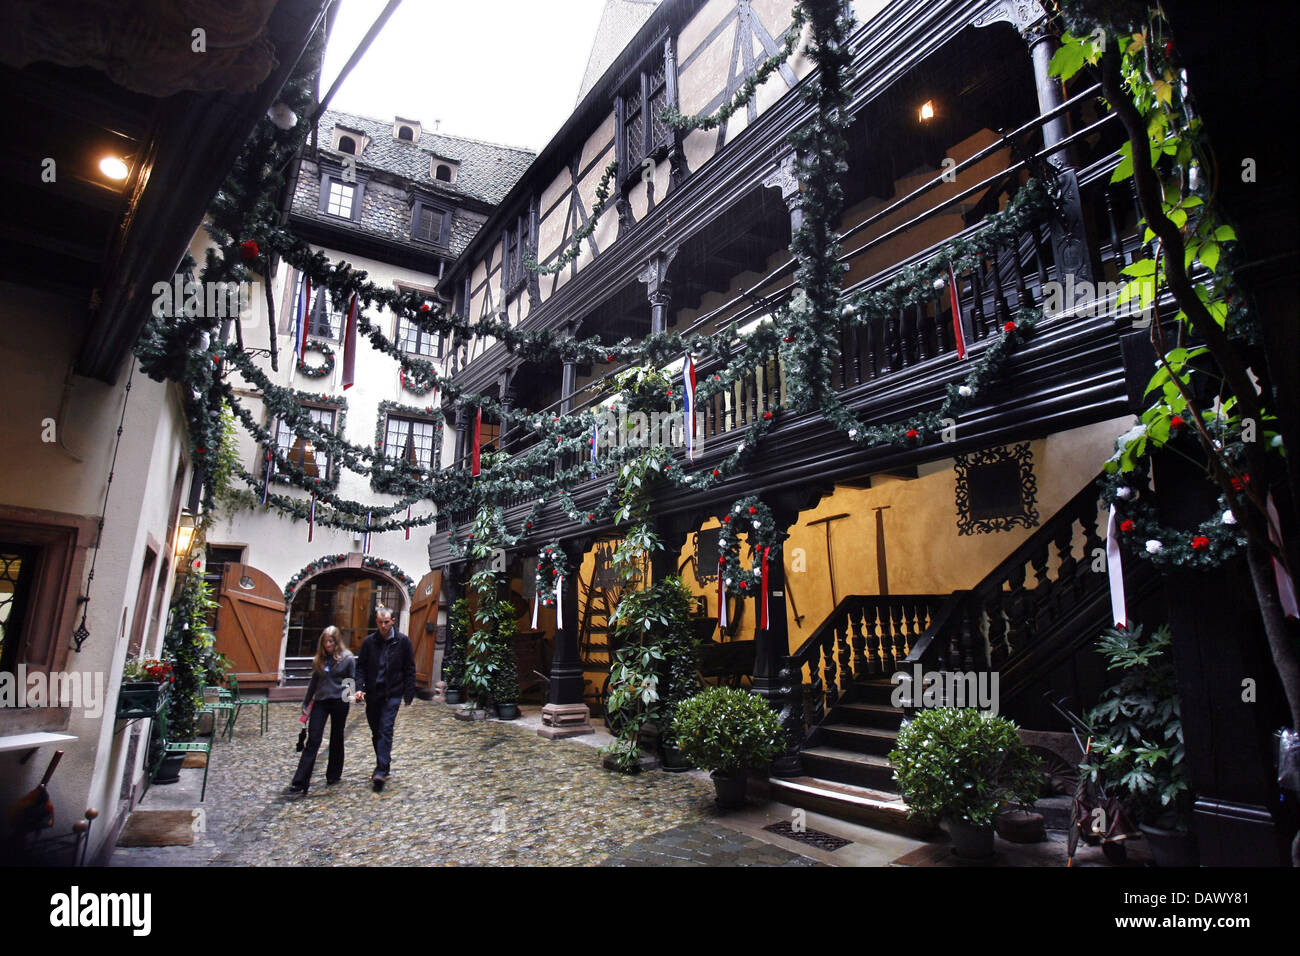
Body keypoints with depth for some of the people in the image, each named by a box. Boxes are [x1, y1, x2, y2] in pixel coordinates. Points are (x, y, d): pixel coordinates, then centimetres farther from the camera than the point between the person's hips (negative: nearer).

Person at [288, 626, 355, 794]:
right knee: (312, 741, -3)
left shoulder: (348, 659, -5)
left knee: (336, 740, 10)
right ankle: (300, 782, -2)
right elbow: (314, 682, 16)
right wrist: (305, 703, 18)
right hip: (320, 701, 3)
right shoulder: (319, 659, 7)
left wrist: (349, 690, -15)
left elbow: (353, 680, 3)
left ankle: (333, 775, 26)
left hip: (339, 702, -3)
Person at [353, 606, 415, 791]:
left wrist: (409, 693, -1)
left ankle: (381, 771, -14)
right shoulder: (369, 641, 2)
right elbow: (361, 666, 6)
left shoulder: (403, 641, -3)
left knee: (385, 730, -12)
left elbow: (409, 669, 1)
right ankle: (382, 767, 25)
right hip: (372, 693, 4)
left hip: (392, 694, -3)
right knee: (376, 732, 12)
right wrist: (359, 688, -9)